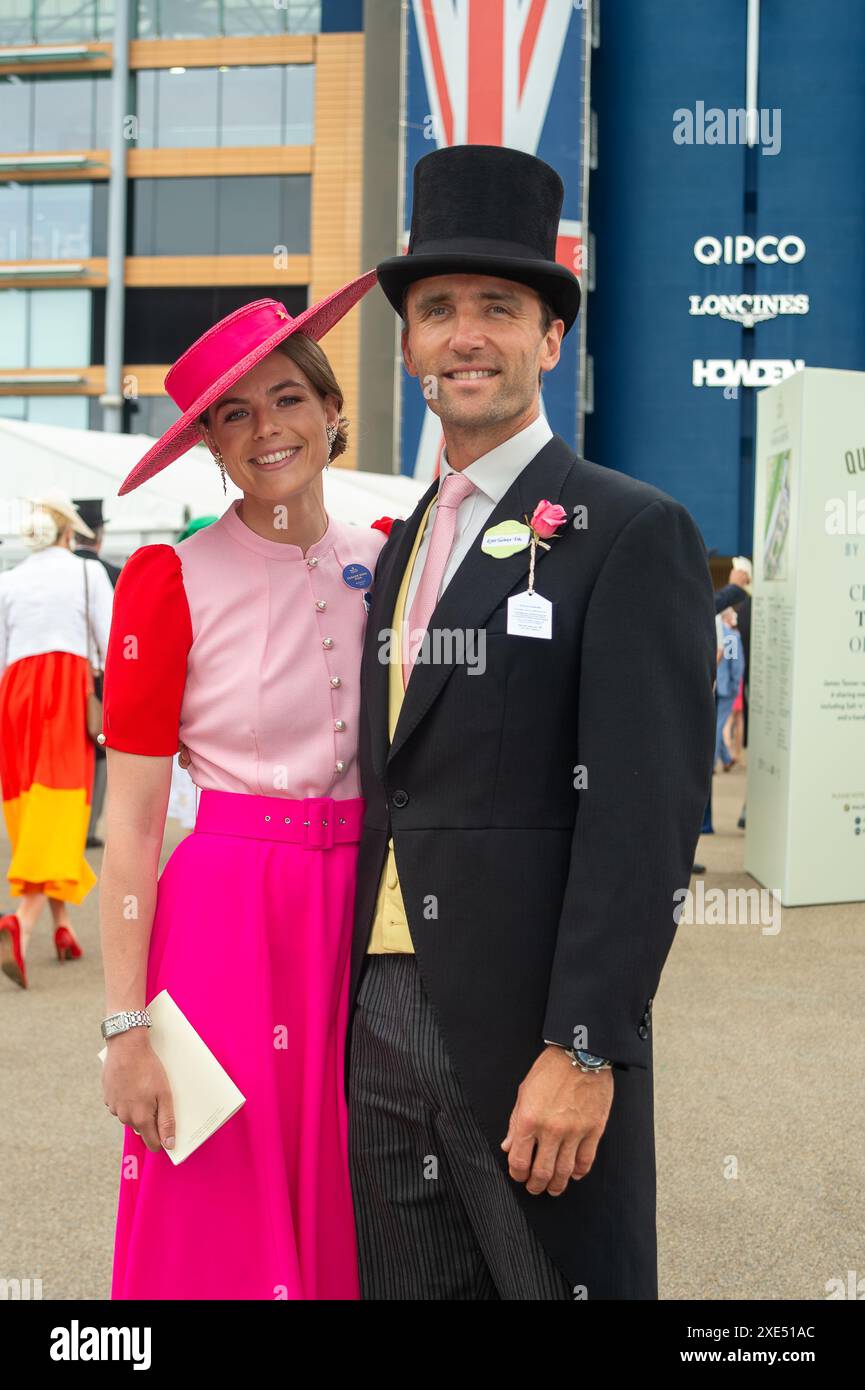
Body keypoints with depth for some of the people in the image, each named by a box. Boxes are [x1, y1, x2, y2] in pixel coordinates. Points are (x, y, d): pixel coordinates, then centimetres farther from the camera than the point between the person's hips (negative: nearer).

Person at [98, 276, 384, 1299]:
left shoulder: (388, 561, 6)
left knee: (343, 1223, 13)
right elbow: (131, 821, -8)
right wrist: (126, 1024, -12)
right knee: (220, 1227, 6)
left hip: (366, 918, 4)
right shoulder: (172, 583, -6)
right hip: (224, 919, -3)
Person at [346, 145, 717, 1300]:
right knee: (405, 1282, 16)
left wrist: (582, 1051, -20)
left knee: (560, 1274, 7)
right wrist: (354, 1000, 11)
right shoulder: (403, 546, 14)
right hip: (382, 1017, 7)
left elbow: (647, 814, -15)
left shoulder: (633, 534, -9)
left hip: (530, 1031, -6)